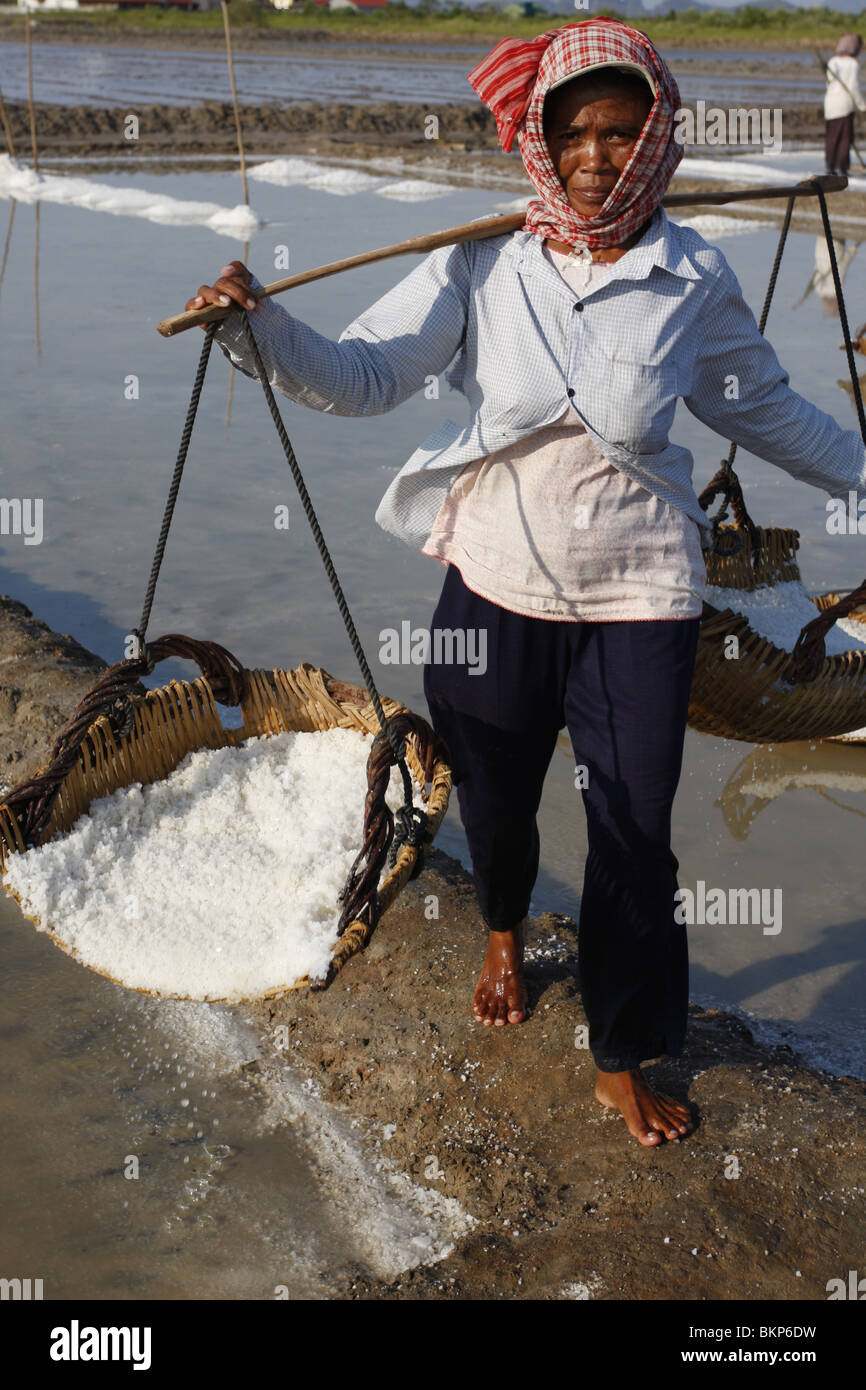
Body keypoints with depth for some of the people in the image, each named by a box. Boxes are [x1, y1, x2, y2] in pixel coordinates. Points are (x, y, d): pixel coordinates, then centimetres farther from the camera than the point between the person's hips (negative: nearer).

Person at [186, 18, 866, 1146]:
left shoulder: (693, 281, -6)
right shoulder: (483, 265, -8)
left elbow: (767, 410, 9)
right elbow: (363, 375, -15)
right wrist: (259, 325, -31)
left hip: (637, 598, 0)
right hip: (497, 585, 1)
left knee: (635, 839, 5)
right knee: (495, 800, 19)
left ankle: (623, 1065, 28)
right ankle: (506, 935, 56)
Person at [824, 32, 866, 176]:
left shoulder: (832, 62, 7)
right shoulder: (853, 64, -9)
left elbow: (829, 83, 6)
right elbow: (853, 86, -12)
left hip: (830, 100, 5)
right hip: (845, 102, -5)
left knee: (831, 136, 11)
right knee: (845, 136, 1)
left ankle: (829, 166, 10)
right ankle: (842, 167, 2)